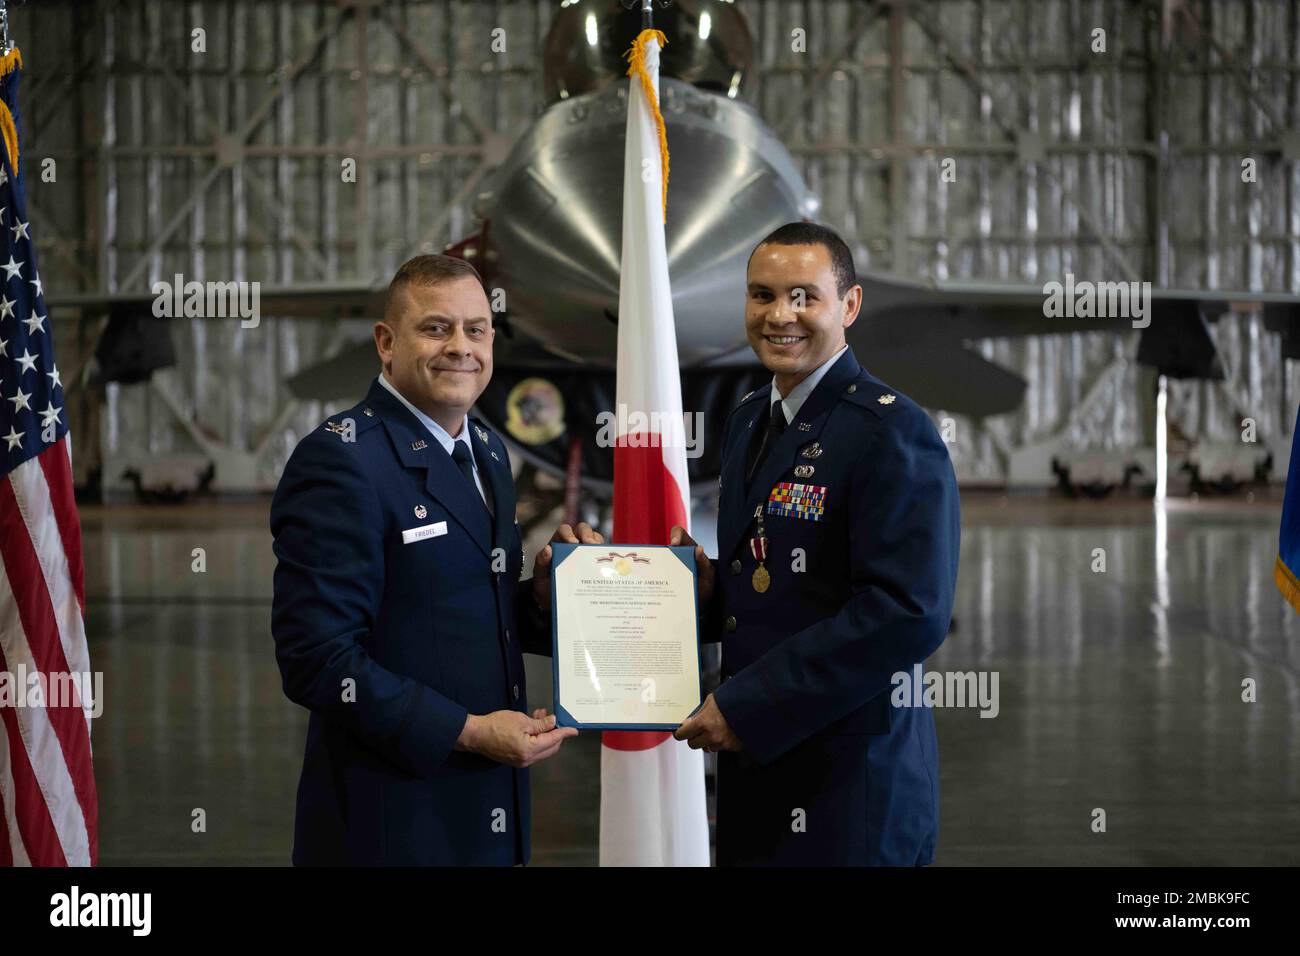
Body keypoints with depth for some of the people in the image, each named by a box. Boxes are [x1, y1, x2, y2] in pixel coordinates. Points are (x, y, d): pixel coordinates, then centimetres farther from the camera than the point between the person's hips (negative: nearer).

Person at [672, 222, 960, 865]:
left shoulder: (891, 432, -14)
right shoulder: (747, 423, 12)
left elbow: (911, 614, -23)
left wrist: (745, 708, -20)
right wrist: (710, 587, -1)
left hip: (851, 782, -7)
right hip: (755, 770, 7)